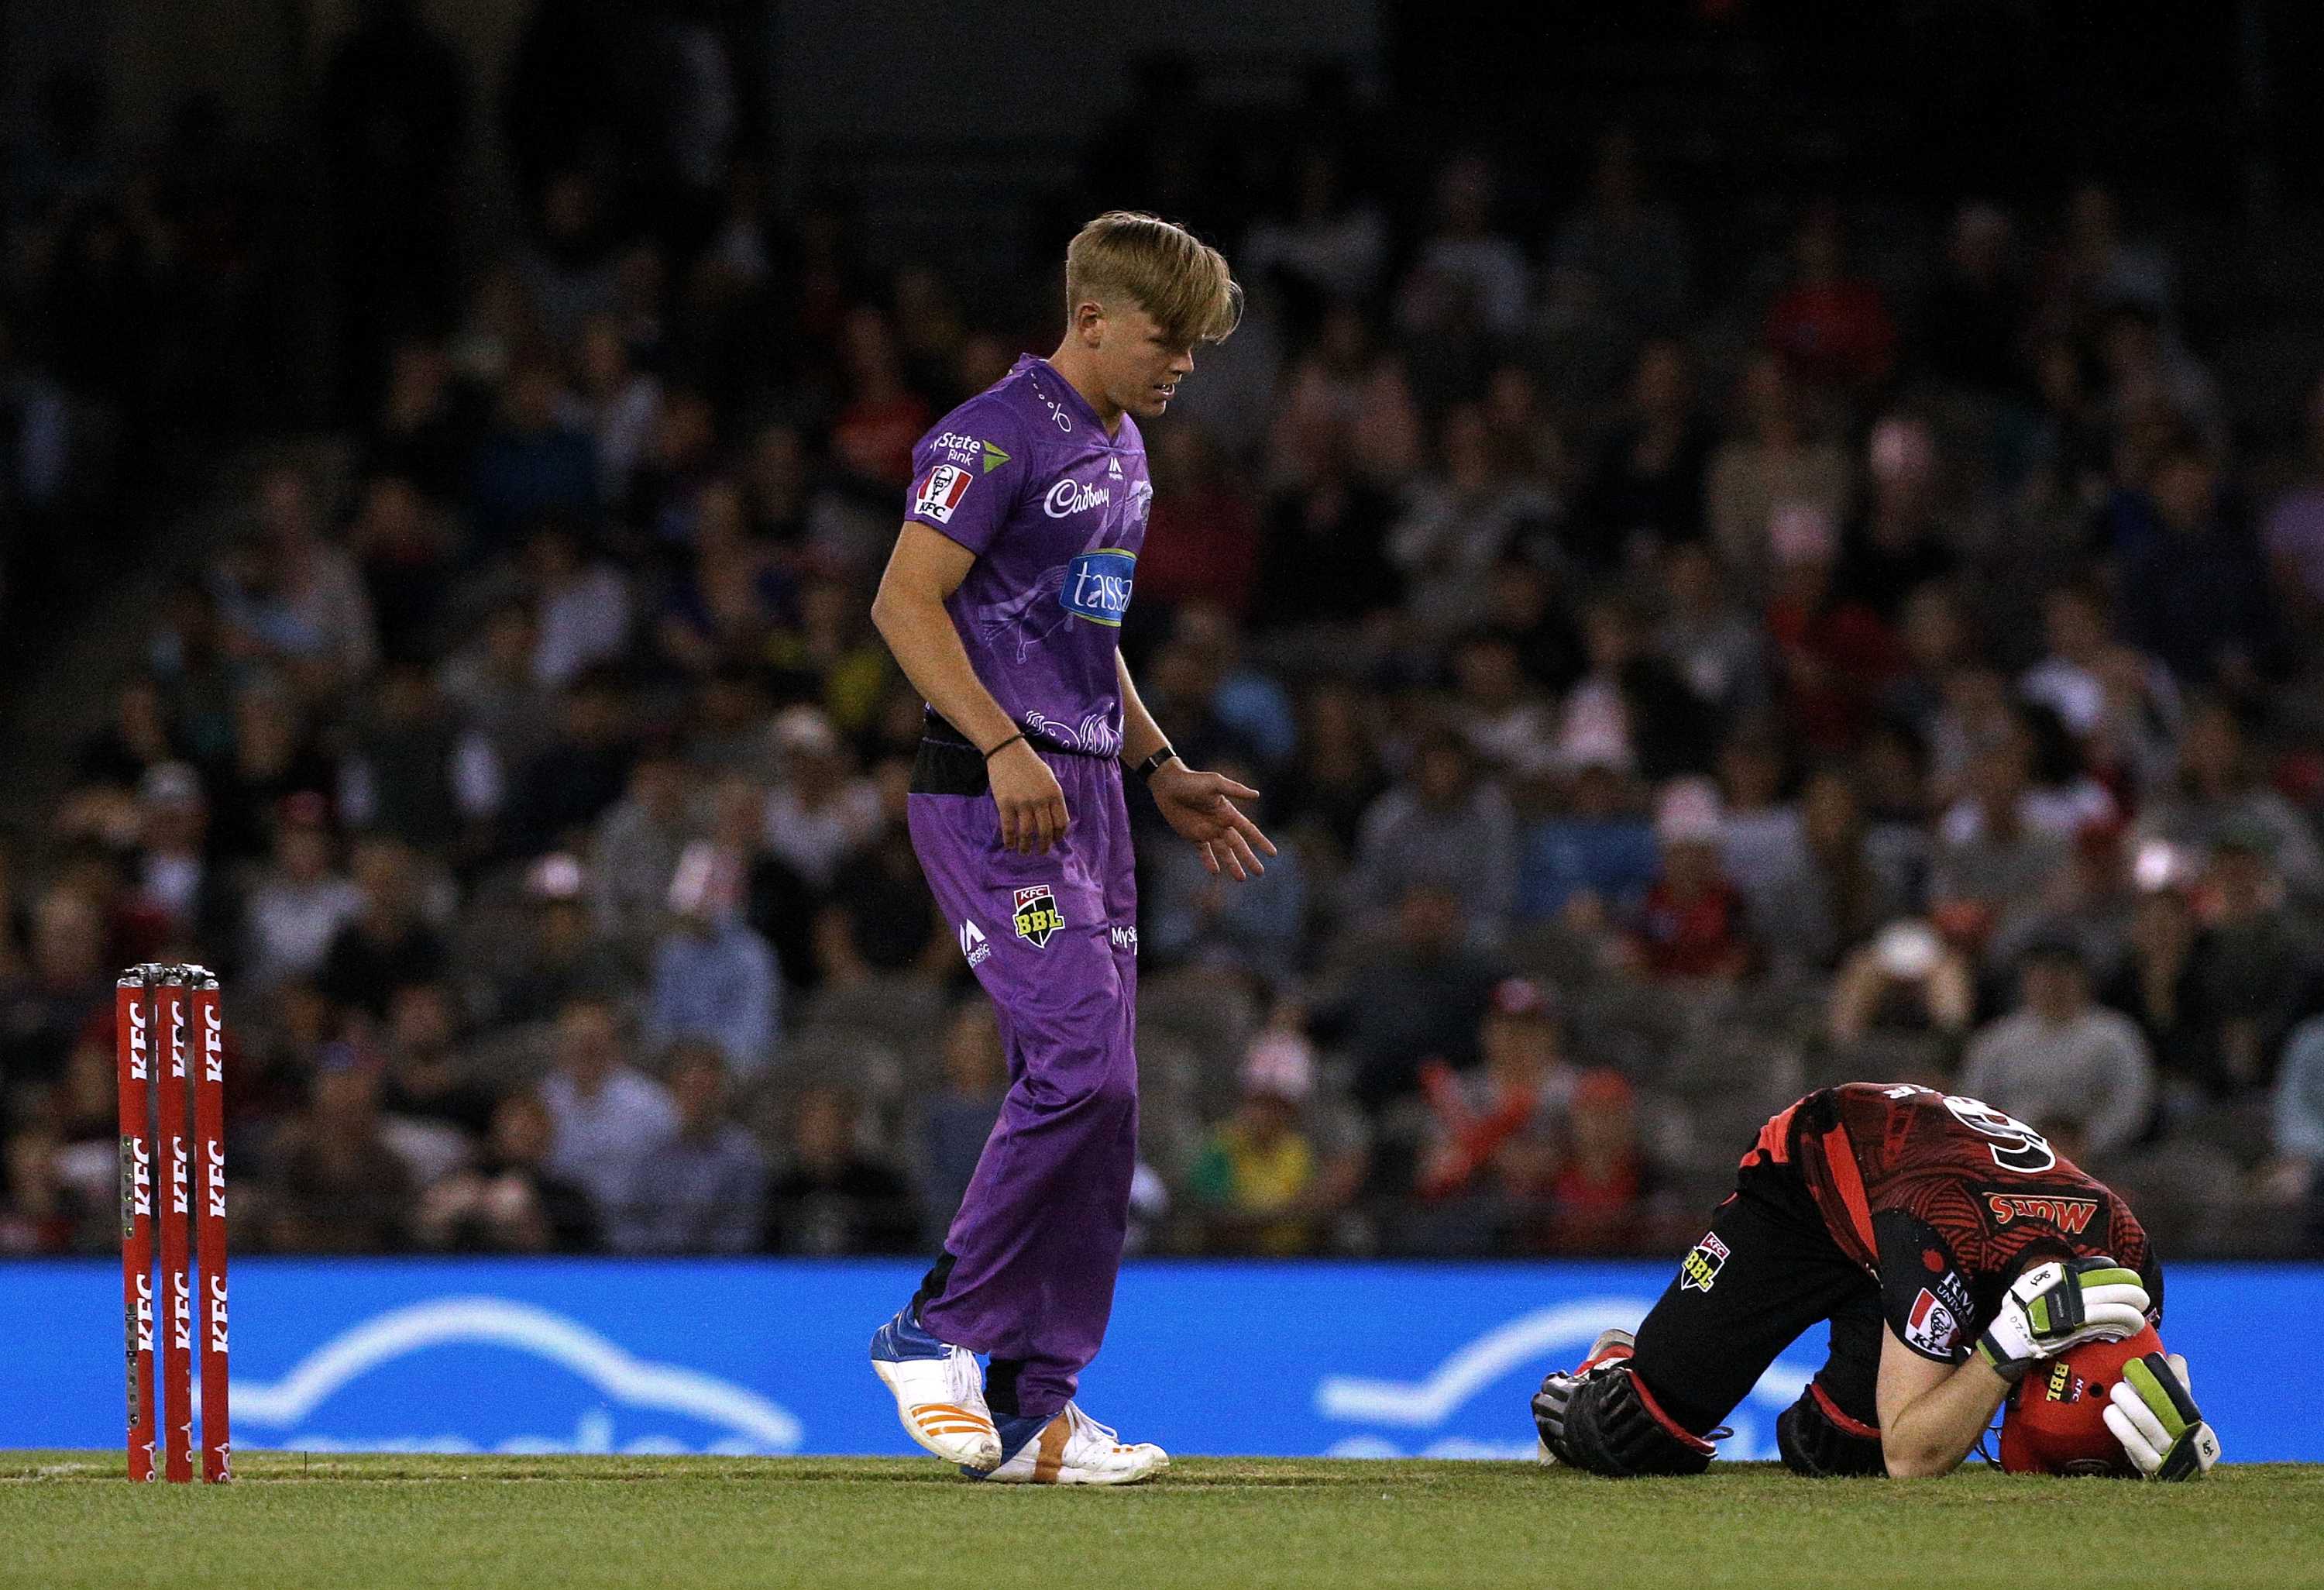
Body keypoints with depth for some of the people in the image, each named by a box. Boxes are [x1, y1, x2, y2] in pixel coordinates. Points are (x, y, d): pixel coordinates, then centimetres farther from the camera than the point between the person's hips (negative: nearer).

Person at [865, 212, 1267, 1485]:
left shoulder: (1121, 450, 19)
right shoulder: (999, 436, -11)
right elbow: (906, 602, -17)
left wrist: (1160, 771, 23)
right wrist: (1004, 748, -25)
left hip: (1085, 796, 9)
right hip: (996, 799, -9)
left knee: (1092, 1097, 5)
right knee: (1079, 1069, -18)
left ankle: (1033, 1408, 8)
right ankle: (936, 1332, -6)